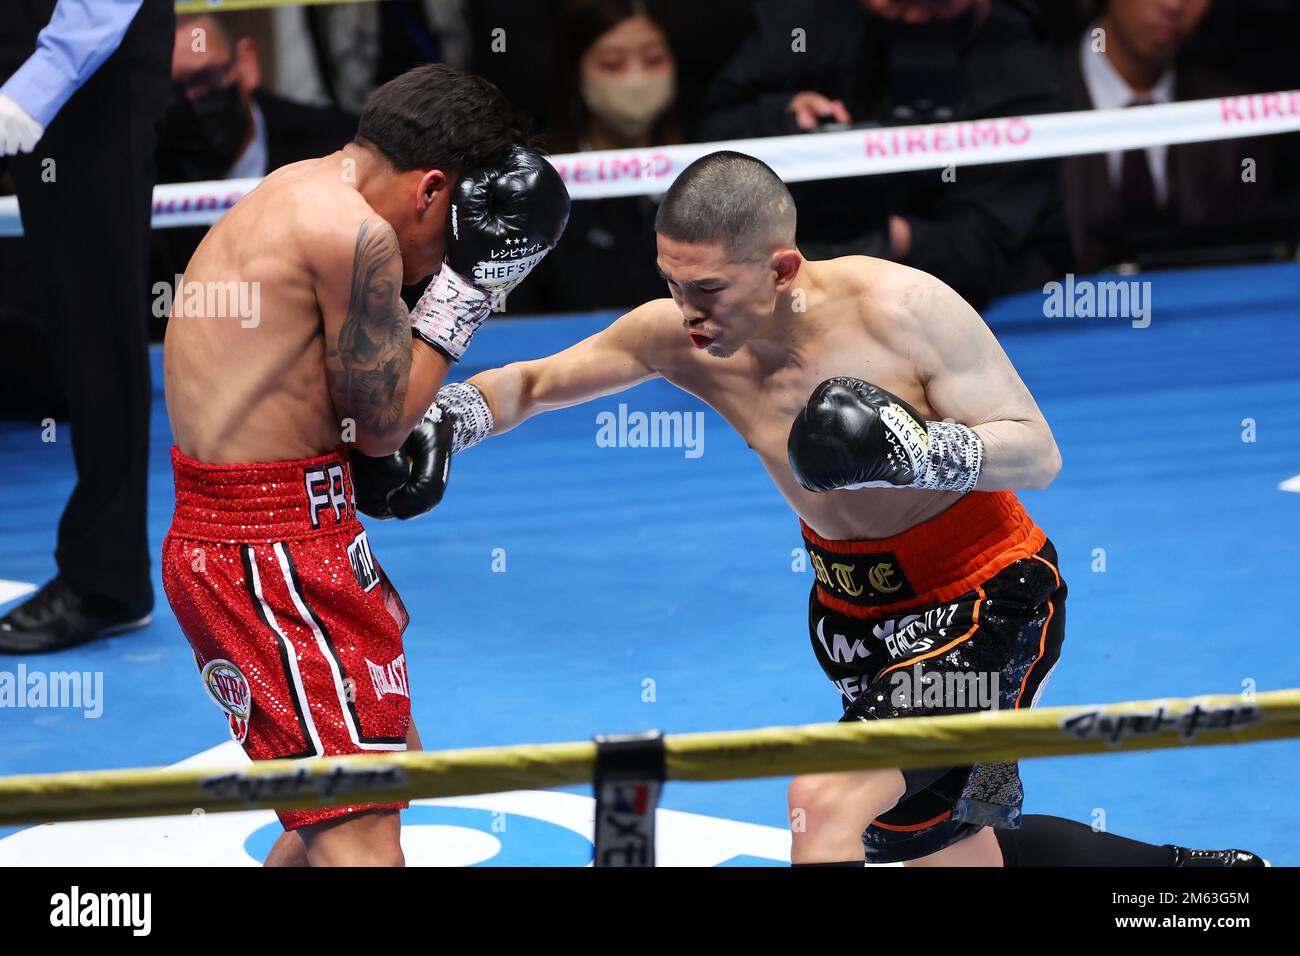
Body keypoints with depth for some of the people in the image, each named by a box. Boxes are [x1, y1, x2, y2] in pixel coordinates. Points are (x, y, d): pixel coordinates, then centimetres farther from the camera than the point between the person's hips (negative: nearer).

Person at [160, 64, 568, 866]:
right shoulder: (356, 233, -18)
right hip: (271, 550, -10)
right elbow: (381, 422, -11)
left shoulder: (292, 193, 14)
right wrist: (465, 287, -6)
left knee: (384, 767, 25)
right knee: (361, 828, -12)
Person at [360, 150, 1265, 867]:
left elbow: (1038, 452, -21)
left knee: (829, 804, -24)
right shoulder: (680, 338, -14)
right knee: (949, 851, 16)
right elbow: (537, 381, -1)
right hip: (856, 609, 7)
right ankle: (1203, 875, 36)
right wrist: (446, 415, -22)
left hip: (985, 601, -7)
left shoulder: (901, 310, -27)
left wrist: (922, 452, -39)